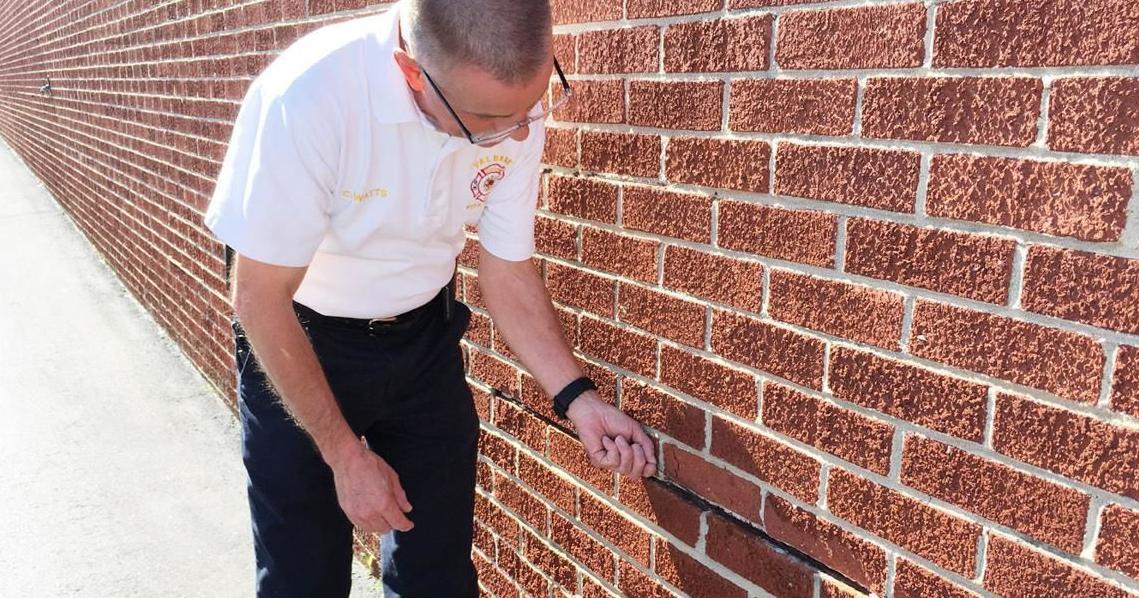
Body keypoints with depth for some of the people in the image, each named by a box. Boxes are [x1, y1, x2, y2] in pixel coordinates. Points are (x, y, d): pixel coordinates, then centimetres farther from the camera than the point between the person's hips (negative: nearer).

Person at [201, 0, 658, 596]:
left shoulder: (515, 108, -18)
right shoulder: (306, 97, -32)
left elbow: (508, 269, -5)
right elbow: (260, 297, -22)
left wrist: (577, 397, -16)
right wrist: (346, 454, -16)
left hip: (425, 339, 4)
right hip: (296, 343, -3)